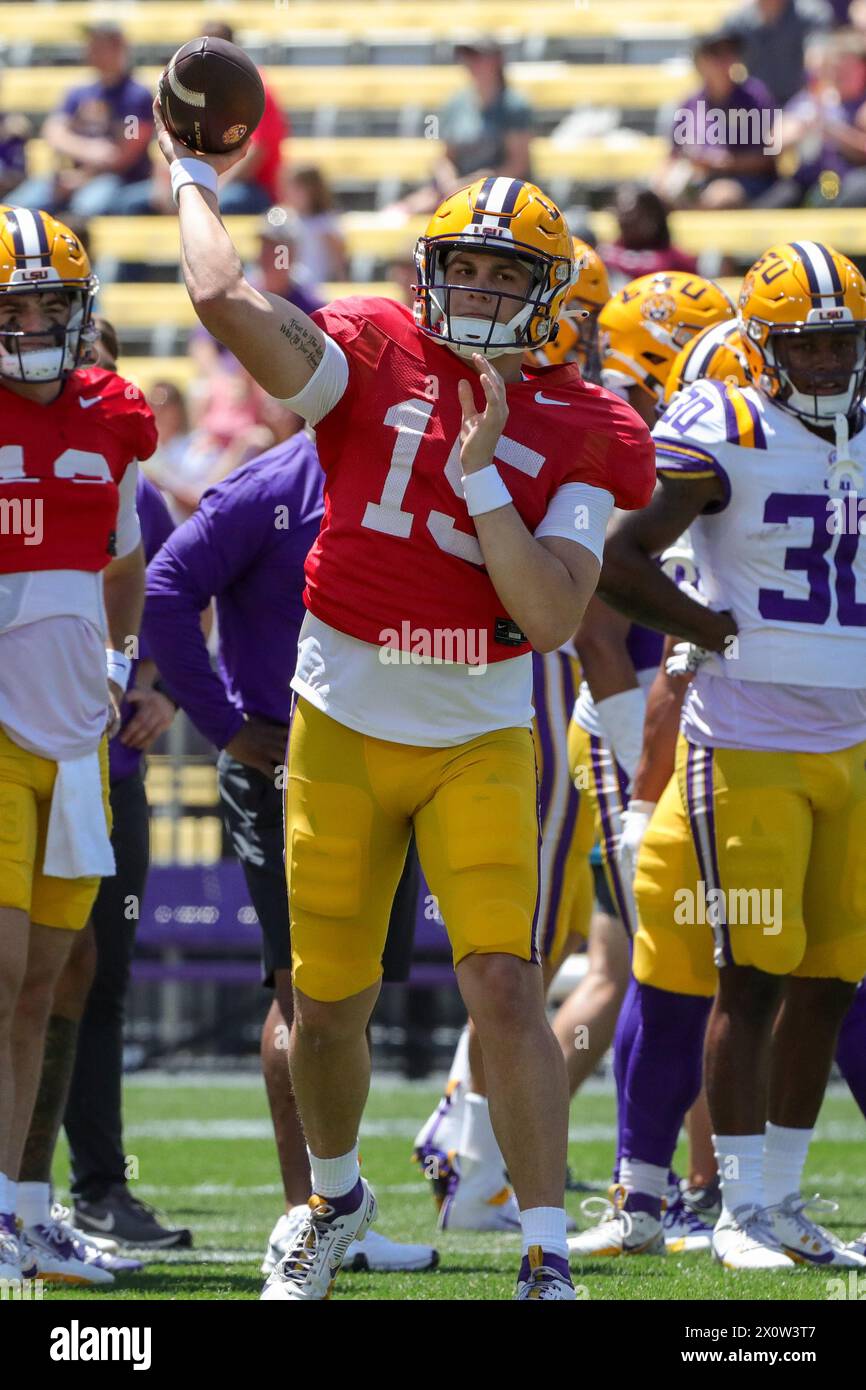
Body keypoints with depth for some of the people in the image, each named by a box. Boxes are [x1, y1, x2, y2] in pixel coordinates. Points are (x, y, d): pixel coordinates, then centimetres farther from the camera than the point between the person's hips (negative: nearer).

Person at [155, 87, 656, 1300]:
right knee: (330, 1003, 12)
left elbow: (553, 617, -16)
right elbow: (226, 300, -22)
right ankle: (335, 1200, 40)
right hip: (342, 732, 1)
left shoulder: (575, 434, -4)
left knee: (504, 989, -16)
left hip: (481, 743, -1)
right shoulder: (372, 360, -5)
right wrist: (192, 179, -9)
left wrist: (481, 474, -19)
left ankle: (547, 1257, -12)